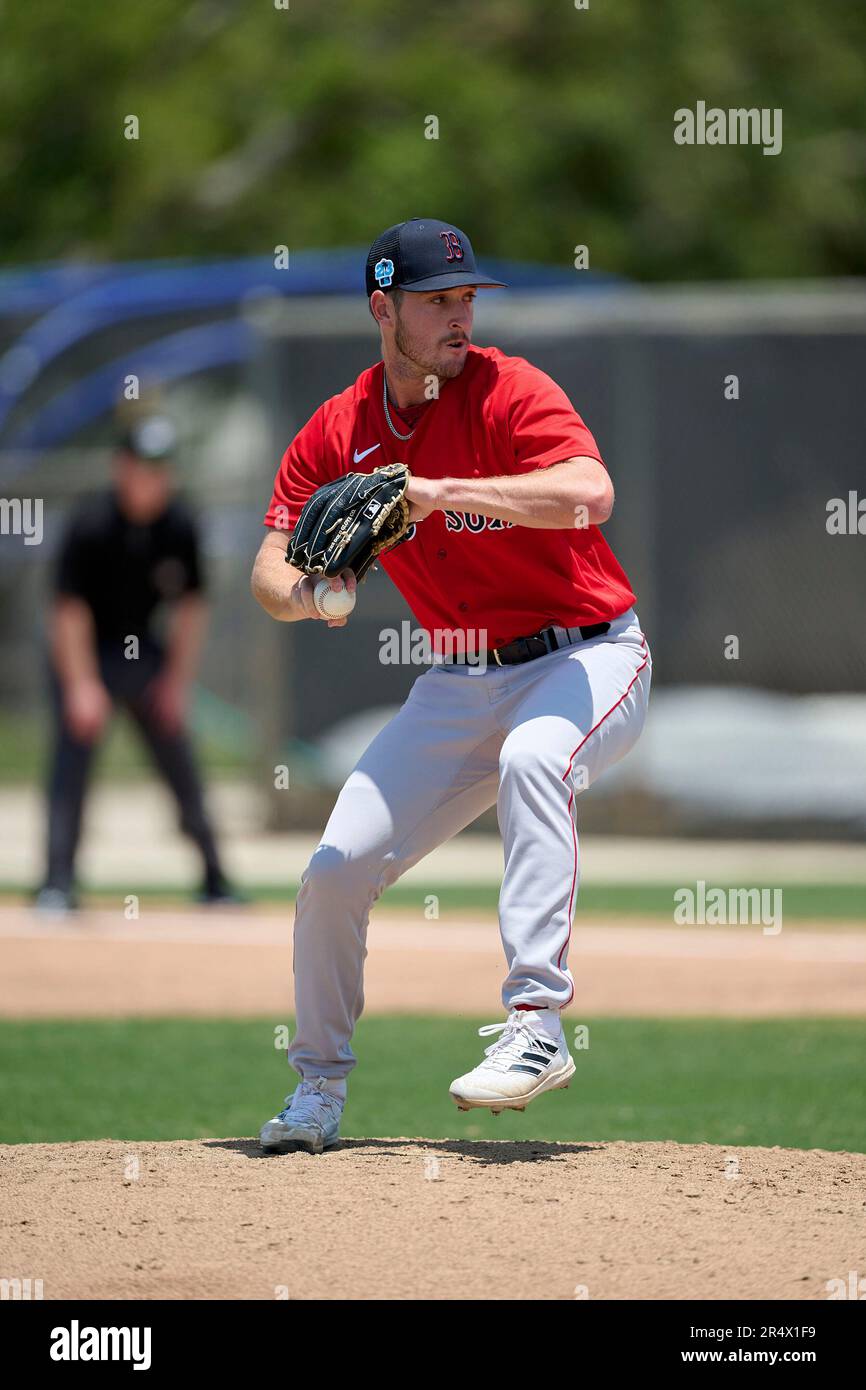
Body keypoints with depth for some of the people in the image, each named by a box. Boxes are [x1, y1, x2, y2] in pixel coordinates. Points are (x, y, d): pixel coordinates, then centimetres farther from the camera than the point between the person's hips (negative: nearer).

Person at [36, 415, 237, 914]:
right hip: (83, 653, -4)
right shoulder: (92, 523, -23)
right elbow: (69, 609, -22)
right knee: (74, 756, -18)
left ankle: (214, 878, 19)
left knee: (180, 757, 7)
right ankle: (59, 882, -19)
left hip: (143, 652, 4)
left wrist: (179, 680, -4)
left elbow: (190, 608, 0)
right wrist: (81, 685, -27)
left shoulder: (180, 526, -10)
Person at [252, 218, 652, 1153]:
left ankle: (536, 1025, -41)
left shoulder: (509, 392, -15)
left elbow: (588, 494, -33)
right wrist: (303, 594, -29)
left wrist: (439, 492, -37)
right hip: (458, 683, 5)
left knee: (532, 757, -39)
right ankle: (318, 1091, 18)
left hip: (586, 656, -5)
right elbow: (270, 571, -4)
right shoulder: (336, 433, 0)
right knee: (335, 869, -2)